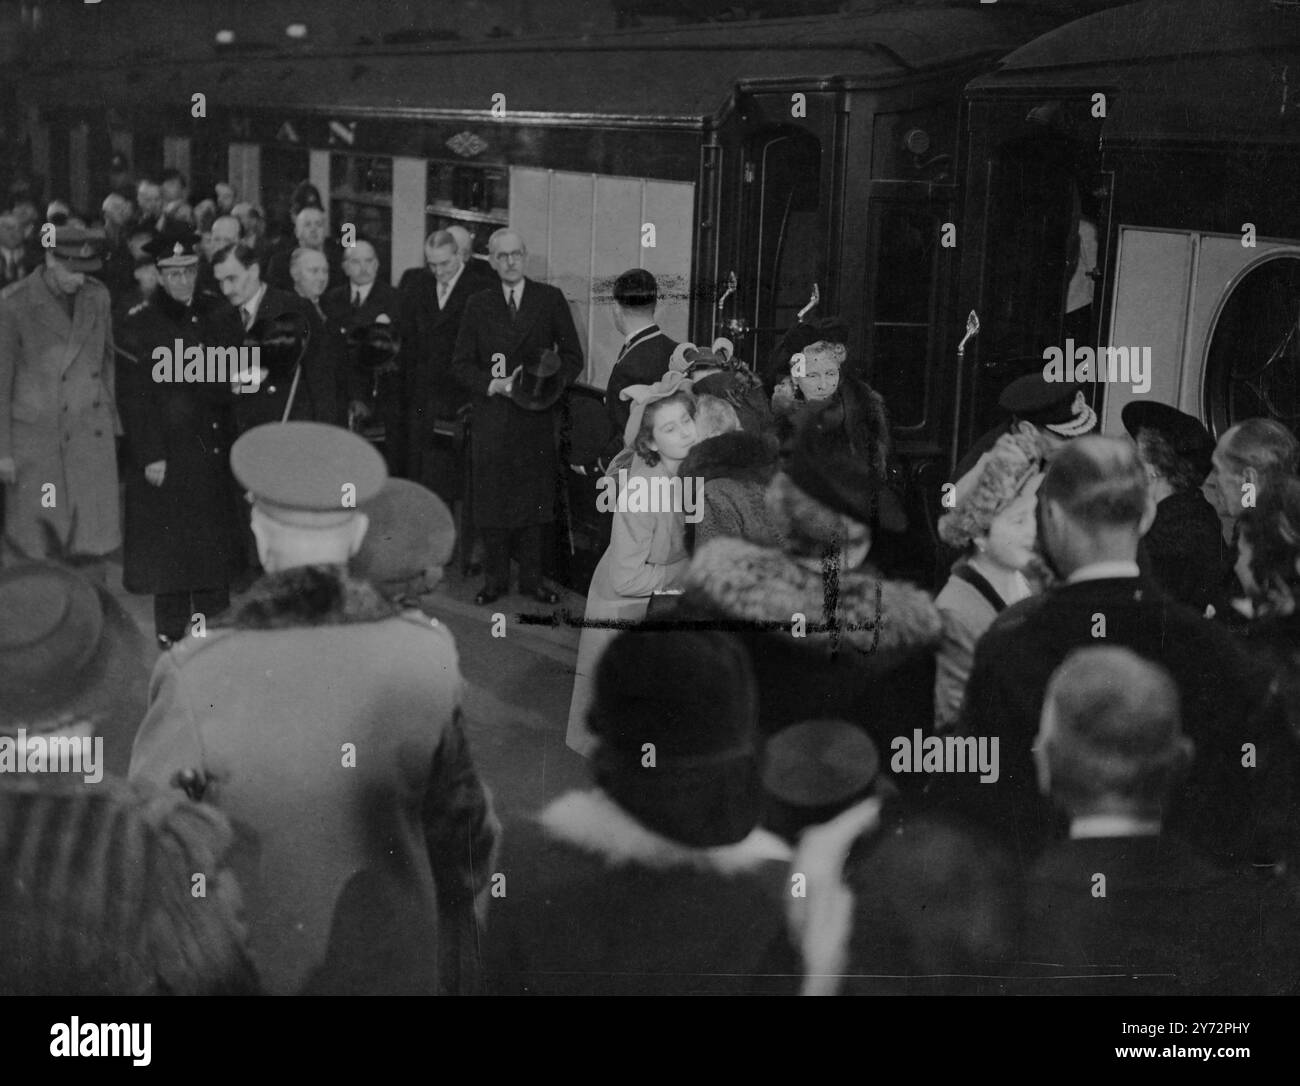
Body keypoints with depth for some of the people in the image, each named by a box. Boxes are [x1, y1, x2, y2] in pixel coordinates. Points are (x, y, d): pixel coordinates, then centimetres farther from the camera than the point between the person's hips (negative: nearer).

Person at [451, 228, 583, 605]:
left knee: (534, 499, 4)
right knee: (491, 500, 1)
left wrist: (553, 383, -11)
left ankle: (531, 578, 13)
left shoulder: (551, 299, 5)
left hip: (536, 417, 0)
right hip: (491, 416, 1)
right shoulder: (478, 305, 8)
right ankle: (495, 579, 12)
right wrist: (494, 385, -9)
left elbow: (572, 356, 6)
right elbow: (461, 363, 7)